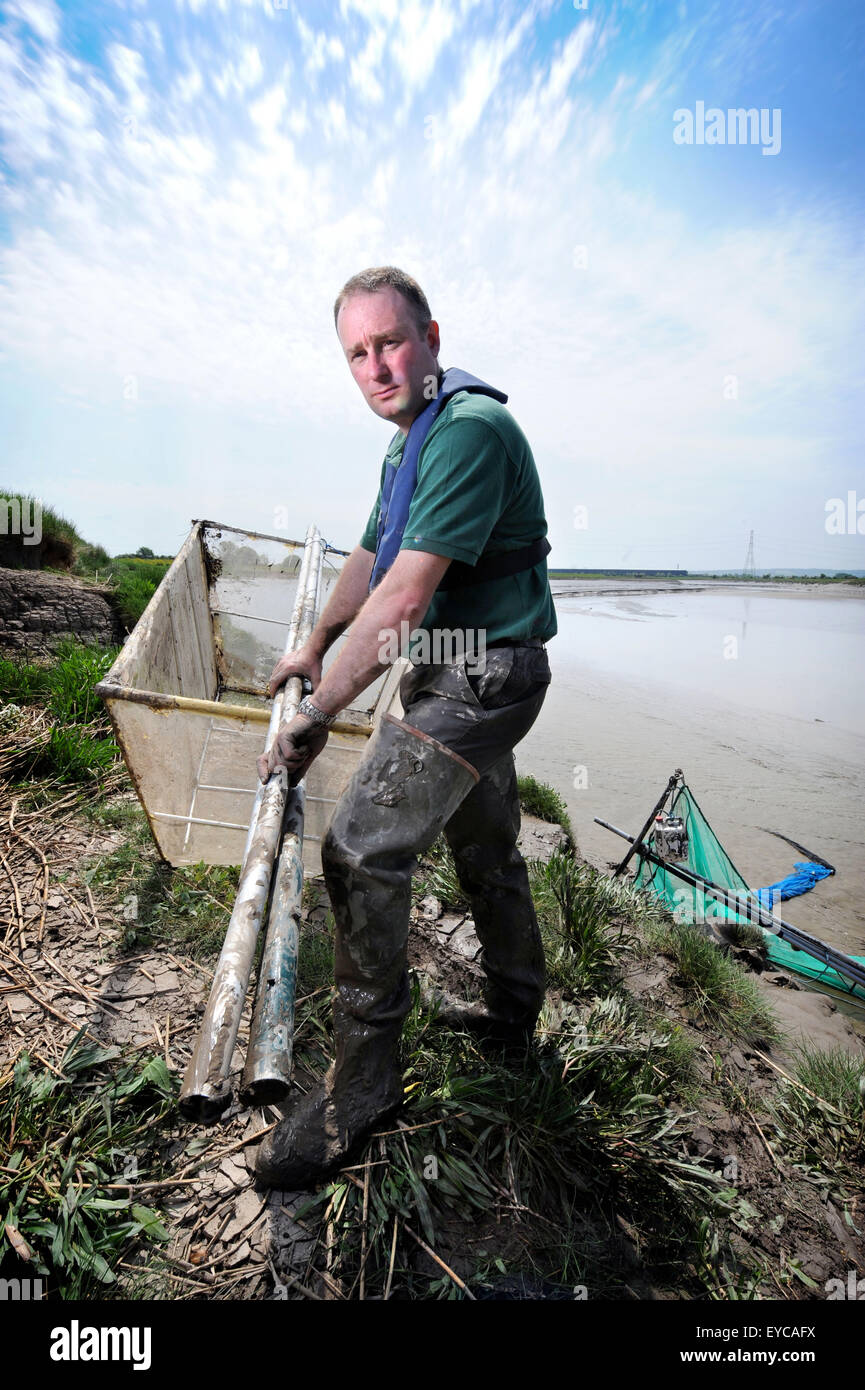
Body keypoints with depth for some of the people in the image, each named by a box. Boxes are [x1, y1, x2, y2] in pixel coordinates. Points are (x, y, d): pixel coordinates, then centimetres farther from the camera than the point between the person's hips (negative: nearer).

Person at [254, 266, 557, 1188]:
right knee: (485, 848, 19)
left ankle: (362, 1084, 4)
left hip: (479, 673, -10)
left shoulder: (469, 428, -17)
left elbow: (404, 599, -25)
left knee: (362, 850, -13)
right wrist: (313, 648, 31)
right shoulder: (411, 443, 17)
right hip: (474, 671, 10)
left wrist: (316, 716, -19)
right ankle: (513, 1012, 40)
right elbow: (367, 561, 24)